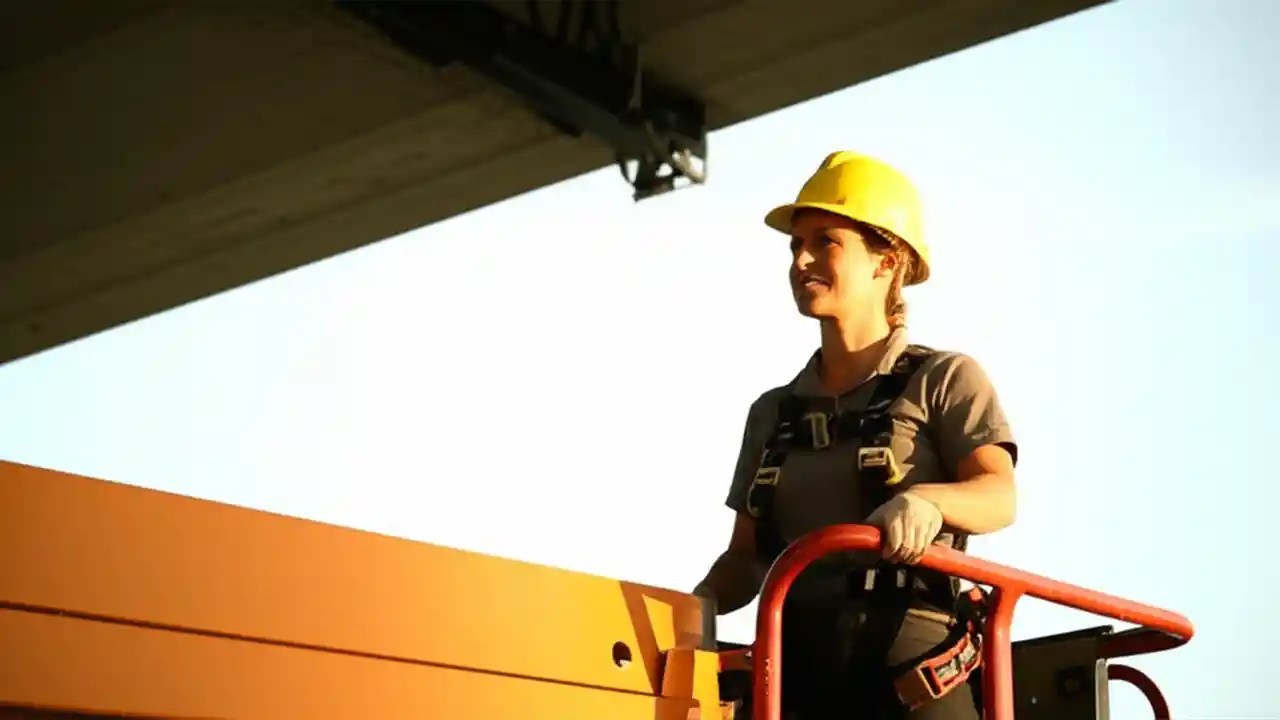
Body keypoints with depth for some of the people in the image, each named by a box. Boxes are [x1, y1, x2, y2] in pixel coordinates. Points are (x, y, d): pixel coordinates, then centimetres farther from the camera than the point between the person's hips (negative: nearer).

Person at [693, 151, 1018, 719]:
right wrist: (697, 604, -2)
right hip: (792, 674, 4)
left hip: (908, 673, -4)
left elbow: (999, 496, -9)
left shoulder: (943, 379, 7)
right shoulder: (772, 412, 20)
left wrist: (925, 500, -31)